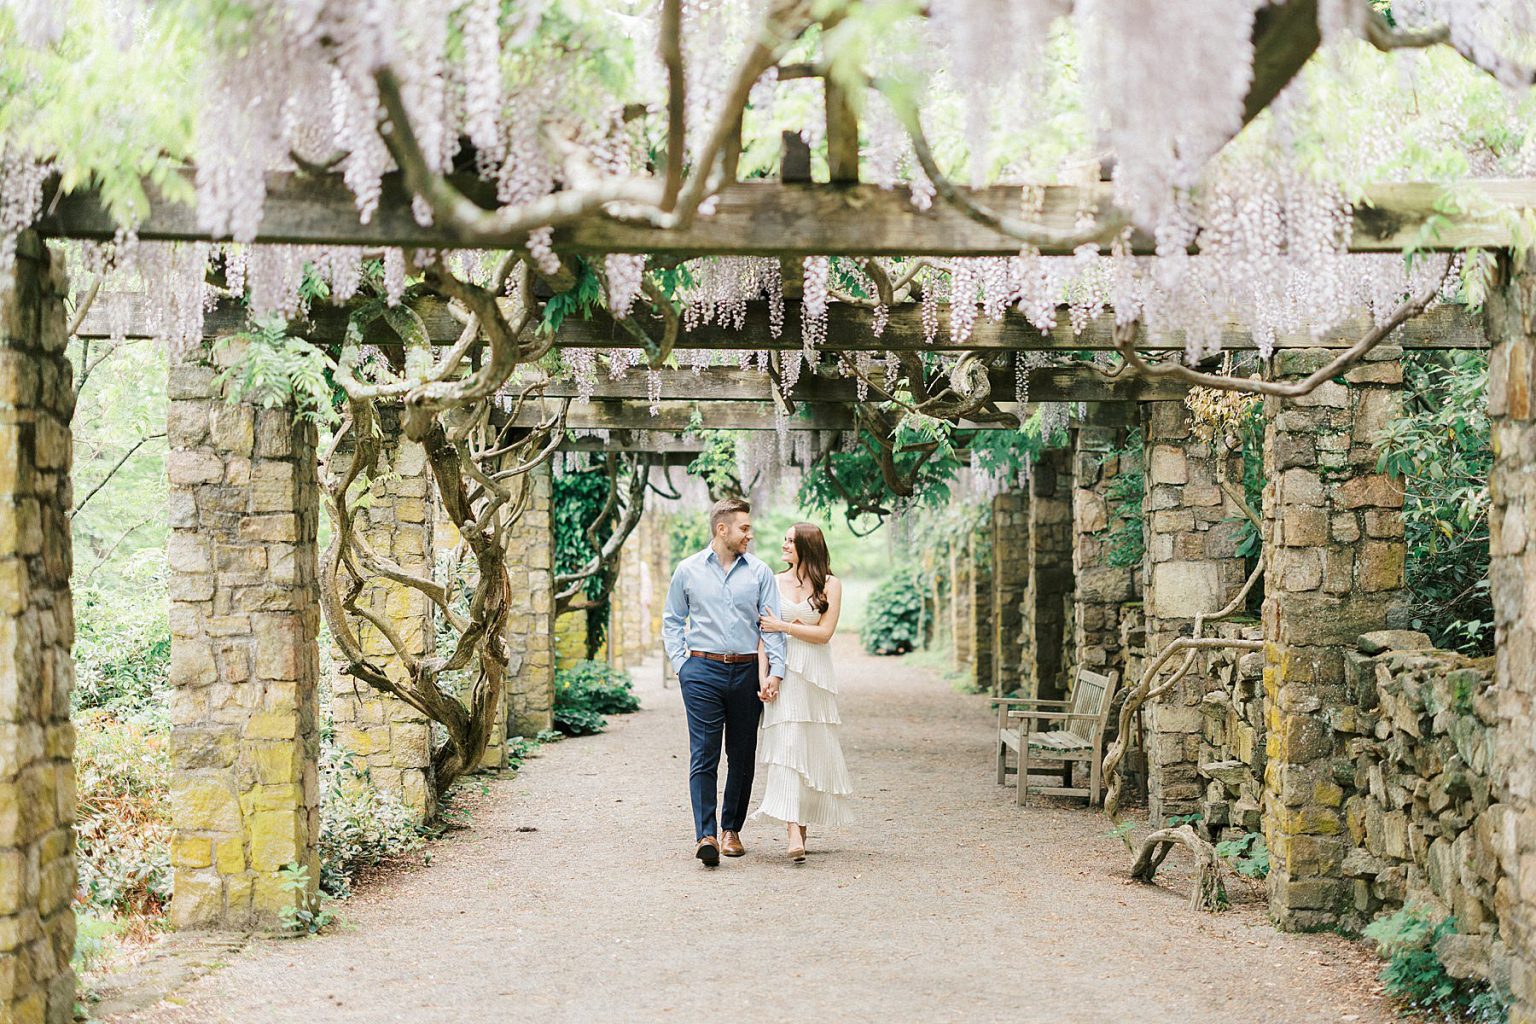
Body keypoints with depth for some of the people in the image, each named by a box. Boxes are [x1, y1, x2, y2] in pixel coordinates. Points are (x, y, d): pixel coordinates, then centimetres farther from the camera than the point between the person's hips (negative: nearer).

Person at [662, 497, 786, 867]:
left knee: (742, 756, 7)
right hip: (703, 671, -2)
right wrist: (681, 664, 1)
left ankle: (731, 830, 20)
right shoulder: (688, 570, 6)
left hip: (747, 672, 2)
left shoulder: (759, 572, 6)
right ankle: (705, 835, -15)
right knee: (704, 755, -10)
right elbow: (672, 621, 13)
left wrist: (775, 671, -8)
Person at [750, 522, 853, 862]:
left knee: (814, 749, 5)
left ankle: (803, 823, 18)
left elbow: (824, 633, -5)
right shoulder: (774, 582, 7)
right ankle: (794, 831, -19)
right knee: (787, 745, -11)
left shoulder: (830, 585, 4)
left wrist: (783, 626, -8)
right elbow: (764, 633, 4)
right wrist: (763, 677, -6)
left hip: (815, 674, 1)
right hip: (783, 671, -1)